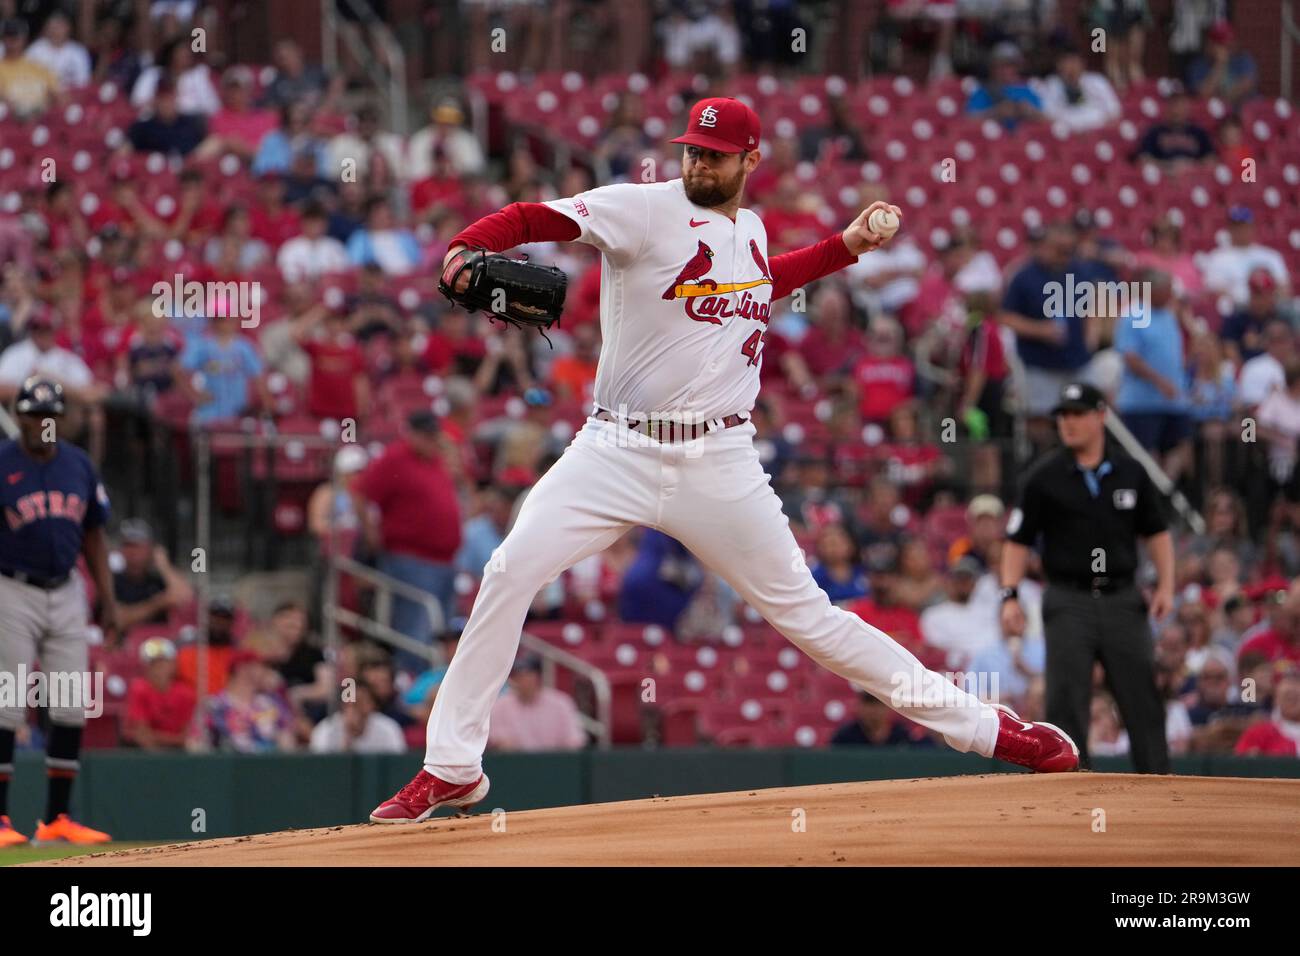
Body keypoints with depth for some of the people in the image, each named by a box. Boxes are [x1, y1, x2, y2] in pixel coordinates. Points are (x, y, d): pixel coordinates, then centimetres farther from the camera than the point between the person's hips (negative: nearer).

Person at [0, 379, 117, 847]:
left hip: (66, 593, 5)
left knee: (73, 709, 3)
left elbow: (94, 535, 15)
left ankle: (57, 818, 10)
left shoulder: (78, 464, 8)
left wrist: (108, 600, 9)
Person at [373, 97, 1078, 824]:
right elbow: (533, 218, -18)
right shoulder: (645, 210, -5)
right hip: (619, 454, -2)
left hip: (719, 466, 2)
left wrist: (846, 245, 28)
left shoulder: (750, 231, 12)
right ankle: (452, 769, -8)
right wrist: (467, 251, -36)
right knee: (511, 574, -17)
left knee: (805, 613, 2)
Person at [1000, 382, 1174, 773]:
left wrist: (1166, 585, 1)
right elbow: (1018, 540, 2)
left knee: (1143, 701, 1)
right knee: (1066, 703, -6)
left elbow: (1157, 532, 14)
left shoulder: (1131, 472, 7)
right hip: (1068, 604, -2)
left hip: (1122, 599, 2)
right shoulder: (1044, 476, 0)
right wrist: (1009, 595, -10)